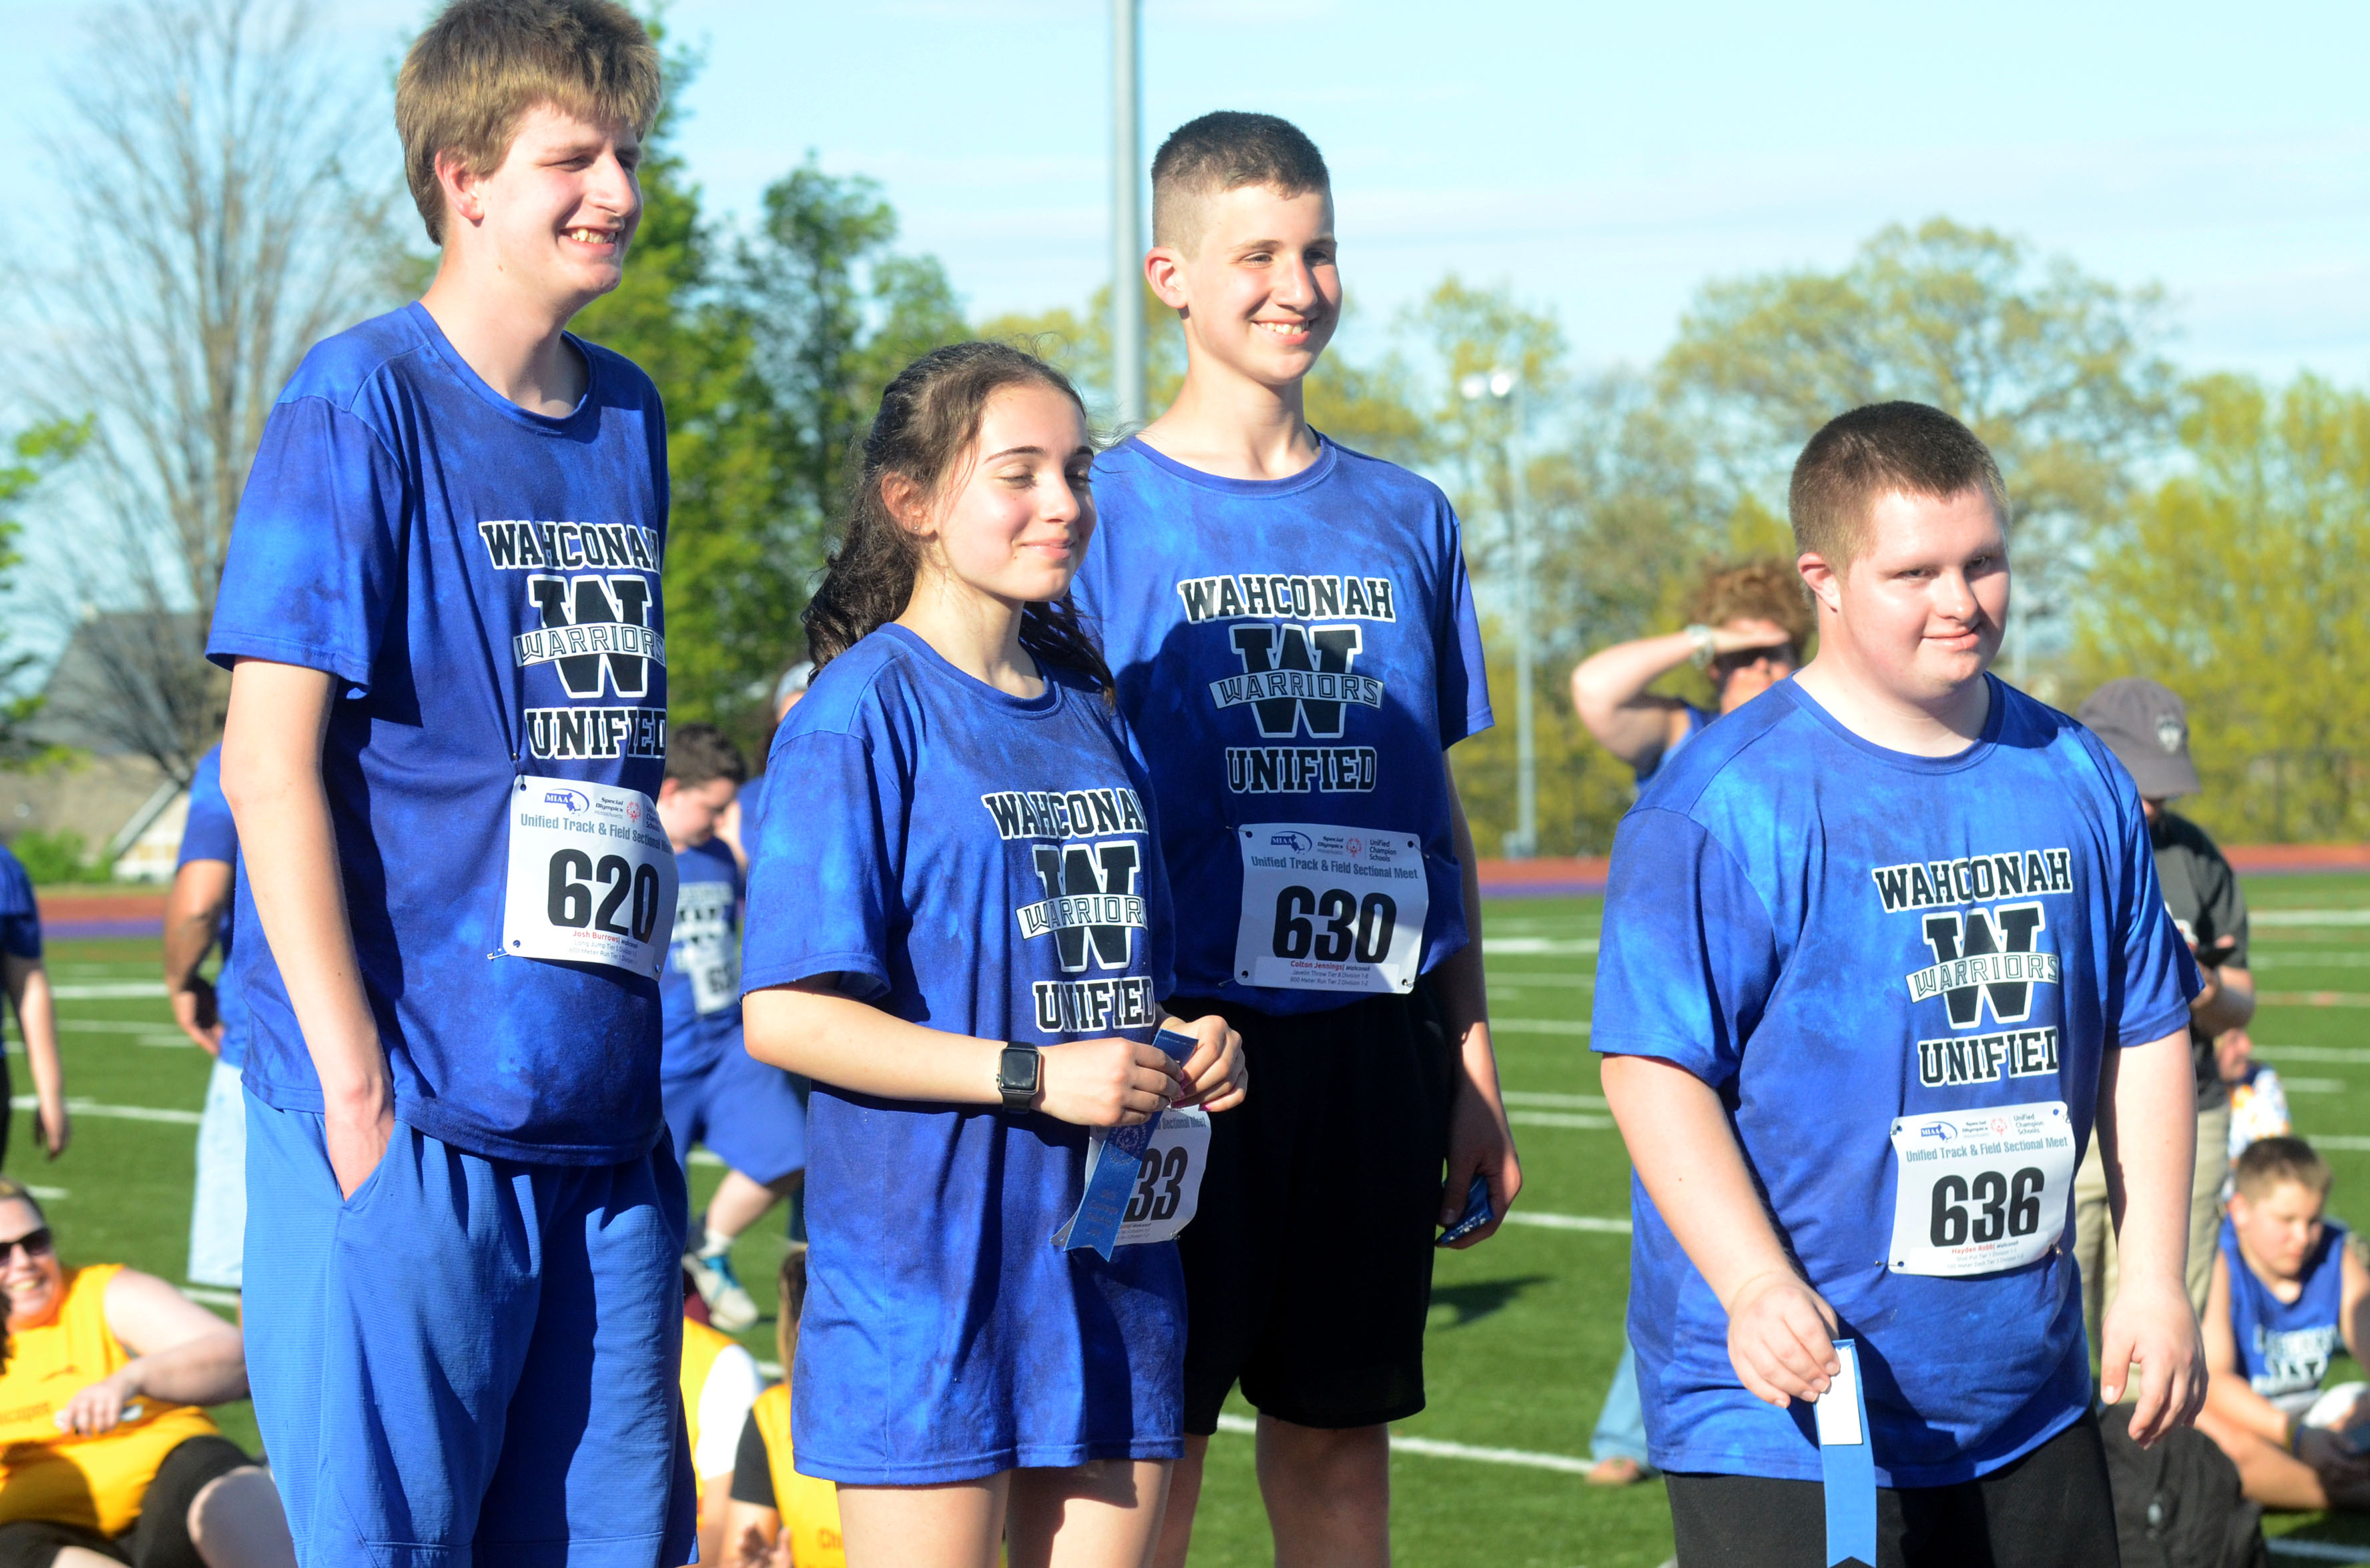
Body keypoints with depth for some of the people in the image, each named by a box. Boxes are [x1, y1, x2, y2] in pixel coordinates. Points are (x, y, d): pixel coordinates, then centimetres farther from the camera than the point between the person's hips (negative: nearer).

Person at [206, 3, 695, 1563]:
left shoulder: (629, 417, 14)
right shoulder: (361, 402, -7)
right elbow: (269, 751, -11)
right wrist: (348, 1069, -17)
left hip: (599, 1103, 7)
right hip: (411, 1106, -7)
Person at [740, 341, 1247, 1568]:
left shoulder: (1085, 711, 14)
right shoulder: (863, 712, -8)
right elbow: (784, 1015, -15)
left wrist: (1189, 1048, 3)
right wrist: (1033, 1074, -20)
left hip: (1110, 1255, 7)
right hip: (925, 1271, -7)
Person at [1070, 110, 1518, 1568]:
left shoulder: (1407, 518, 11)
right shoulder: (1106, 513, -1)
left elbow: (1439, 808, 15)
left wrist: (1474, 1075, 12)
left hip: (1372, 1040, 4)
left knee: (1342, 1429, 9)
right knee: (1152, 1434, -1)